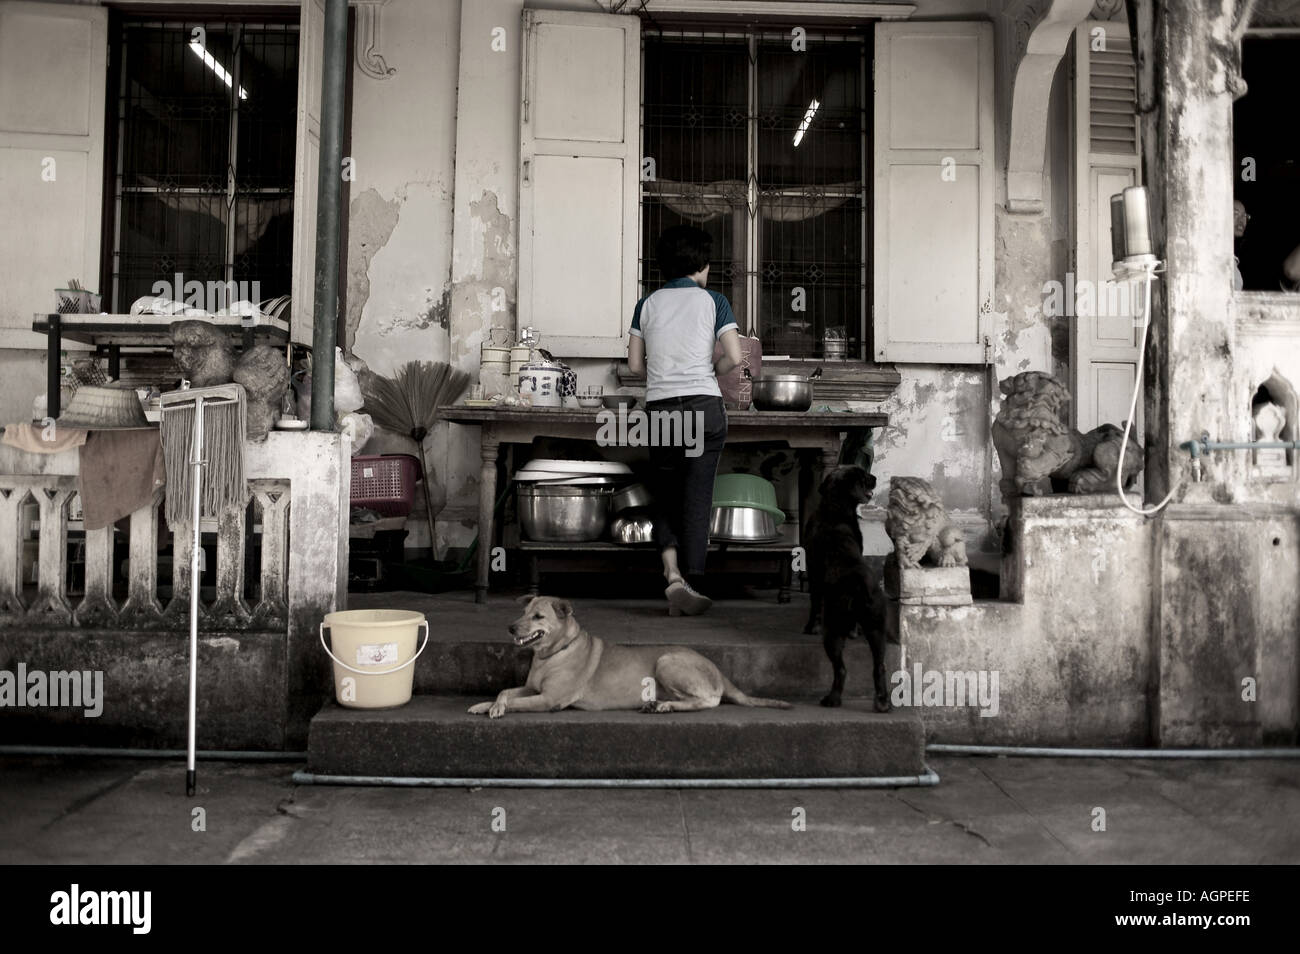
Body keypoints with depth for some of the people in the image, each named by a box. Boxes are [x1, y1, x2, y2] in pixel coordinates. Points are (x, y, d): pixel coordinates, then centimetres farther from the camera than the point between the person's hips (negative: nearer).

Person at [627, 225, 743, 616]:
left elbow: (635, 364, 6)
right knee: (697, 499, 2)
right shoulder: (713, 301, 1)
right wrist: (708, 373, 12)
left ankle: (672, 573, -8)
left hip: (660, 408, 2)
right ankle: (692, 583, 2)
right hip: (704, 407, -2)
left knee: (665, 498, 11)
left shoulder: (648, 304, 8)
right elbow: (734, 357, -7)